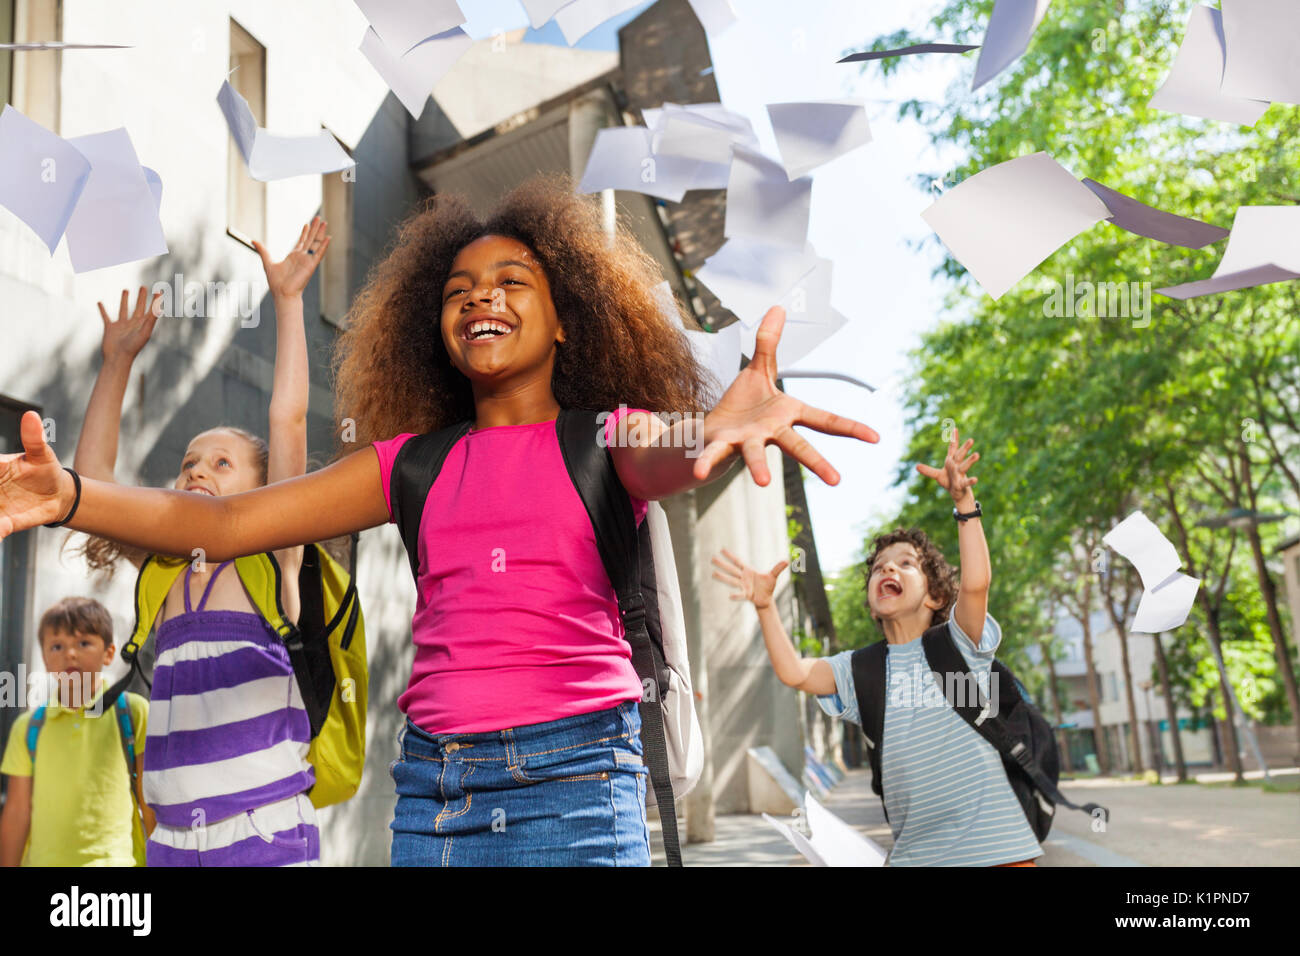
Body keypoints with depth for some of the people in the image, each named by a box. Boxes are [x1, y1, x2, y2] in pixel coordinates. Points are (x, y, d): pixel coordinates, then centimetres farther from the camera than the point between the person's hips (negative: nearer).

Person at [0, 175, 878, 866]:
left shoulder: (603, 438, 3)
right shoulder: (416, 463, 11)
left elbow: (668, 457, -21)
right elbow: (222, 523, 7)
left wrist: (725, 428, -46)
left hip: (568, 778, -3)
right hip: (429, 787, 3)